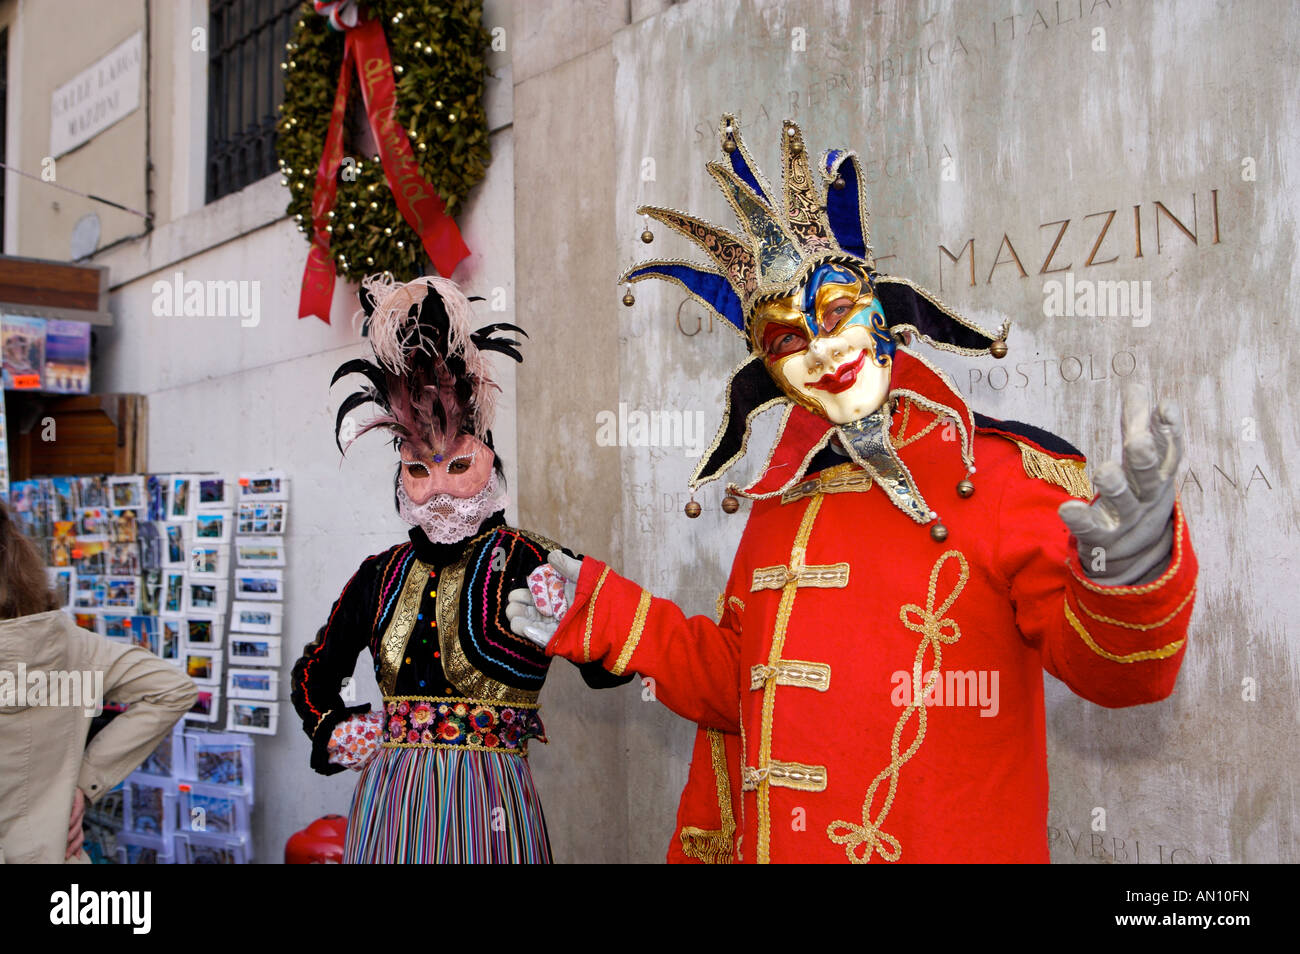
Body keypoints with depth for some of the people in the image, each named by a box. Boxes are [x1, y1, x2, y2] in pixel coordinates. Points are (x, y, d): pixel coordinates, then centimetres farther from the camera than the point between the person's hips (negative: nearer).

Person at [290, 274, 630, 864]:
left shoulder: (530, 565, -8)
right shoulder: (380, 576, 7)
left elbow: (608, 669, -20)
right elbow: (314, 672, 23)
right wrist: (334, 732, 8)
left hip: (486, 807, -4)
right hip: (390, 801, 4)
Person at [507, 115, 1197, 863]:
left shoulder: (997, 474, -10)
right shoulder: (779, 508, 6)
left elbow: (1111, 666, -18)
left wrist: (1131, 577, -38)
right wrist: (608, 618, 9)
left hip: (954, 845, -5)